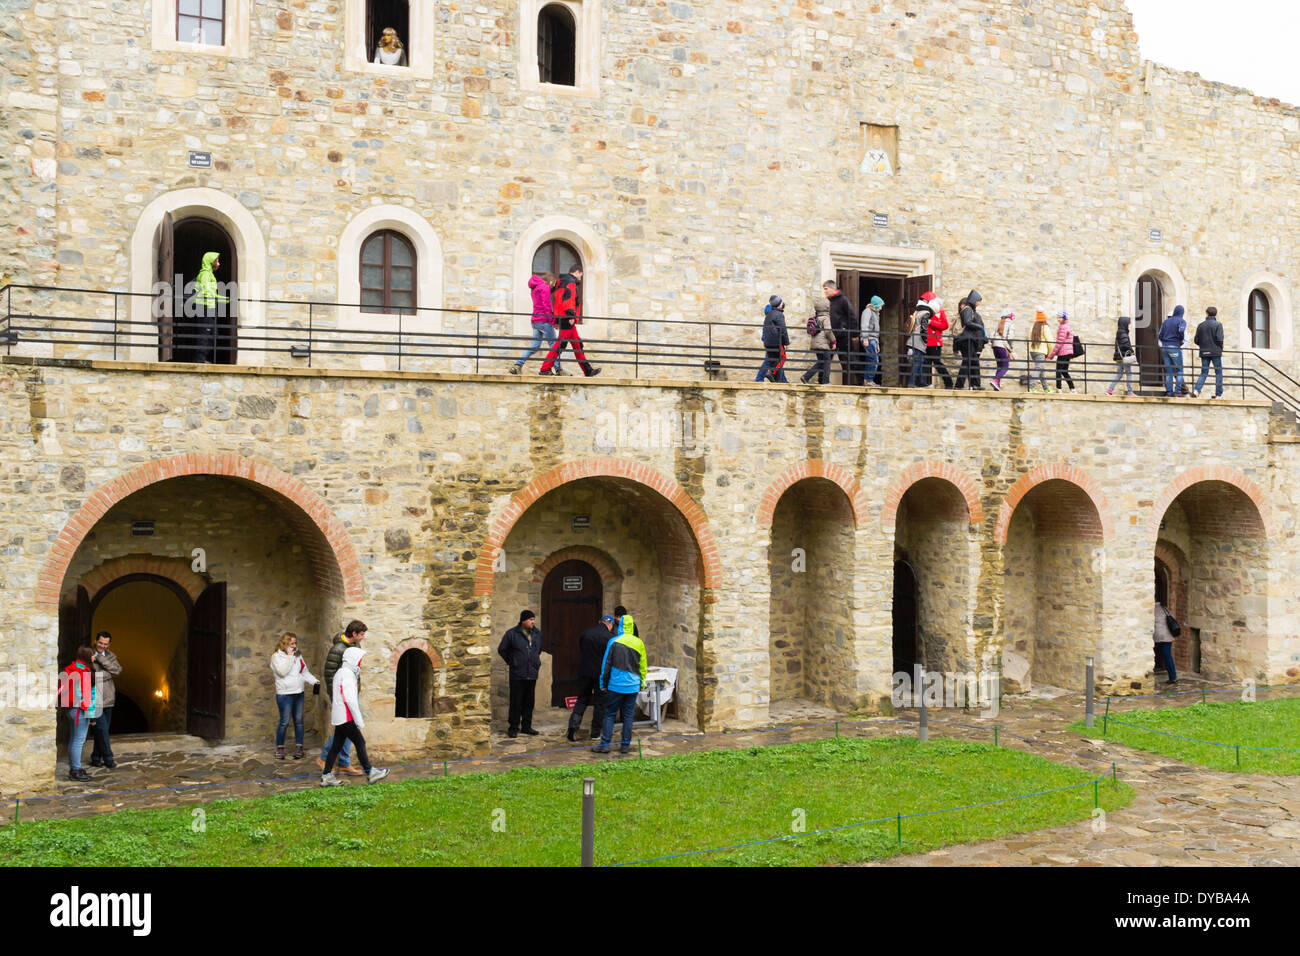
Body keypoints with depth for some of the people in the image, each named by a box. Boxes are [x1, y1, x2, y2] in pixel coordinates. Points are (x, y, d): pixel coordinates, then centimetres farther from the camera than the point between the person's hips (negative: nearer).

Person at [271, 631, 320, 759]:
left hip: (299, 693, 6)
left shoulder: (298, 655, 13)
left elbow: (305, 671, 16)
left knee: (299, 721, 7)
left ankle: (298, 747, 12)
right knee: (285, 722, -4)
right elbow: (282, 671, -20)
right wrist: (289, 656, -18)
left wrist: (314, 681, 2)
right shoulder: (276, 656, -5)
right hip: (285, 694, -6)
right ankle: (279, 748, 9)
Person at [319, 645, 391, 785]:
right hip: (346, 717, -10)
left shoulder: (341, 673, 18)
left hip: (339, 717, 10)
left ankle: (326, 776, 10)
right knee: (360, 742, -4)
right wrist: (359, 720, -16)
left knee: (336, 746, 10)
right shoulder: (347, 674, -15)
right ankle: (370, 772, -1)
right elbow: (350, 700, -20)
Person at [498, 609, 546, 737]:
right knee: (516, 702, -2)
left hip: (532, 674, 5)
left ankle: (526, 726, 18)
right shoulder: (512, 634, -7)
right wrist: (511, 662, 4)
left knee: (529, 702, 9)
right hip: (517, 674, -5)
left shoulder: (538, 633, 8)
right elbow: (502, 649, 3)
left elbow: (540, 648, 26)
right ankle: (514, 728, 4)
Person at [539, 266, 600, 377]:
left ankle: (588, 371, 13)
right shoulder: (570, 282, -7)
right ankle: (545, 369, -12)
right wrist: (571, 315, -23)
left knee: (577, 345, 11)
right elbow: (568, 298, -19)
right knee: (560, 344, -11)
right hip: (567, 319, -11)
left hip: (564, 319, 11)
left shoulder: (562, 281, 24)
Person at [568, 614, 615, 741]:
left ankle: (574, 724, -6)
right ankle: (595, 732, 11)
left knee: (582, 699, 14)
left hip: (584, 672, 3)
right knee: (599, 702, 8)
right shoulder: (609, 637, -12)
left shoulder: (586, 633, 2)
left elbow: (580, 651, 12)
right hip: (600, 674, -3)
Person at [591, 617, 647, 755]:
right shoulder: (639, 643, 2)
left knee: (609, 714, 5)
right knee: (628, 715, 9)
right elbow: (643, 666, 8)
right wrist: (642, 684, 19)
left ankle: (604, 744, 2)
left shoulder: (613, 642, -7)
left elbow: (606, 664, -4)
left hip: (615, 685, -2)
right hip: (632, 686, 2)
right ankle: (625, 745, 11)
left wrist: (603, 684, 4)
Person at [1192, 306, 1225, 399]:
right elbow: (1219, 339, -12)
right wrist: (1221, 349, 3)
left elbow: (1196, 340, 5)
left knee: (1204, 373, 7)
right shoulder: (1218, 324, -4)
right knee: (1219, 373, 6)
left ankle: (1197, 390, -14)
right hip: (1215, 352, -3)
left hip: (1204, 353, 3)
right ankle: (1219, 394, 4)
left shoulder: (1201, 325, 6)